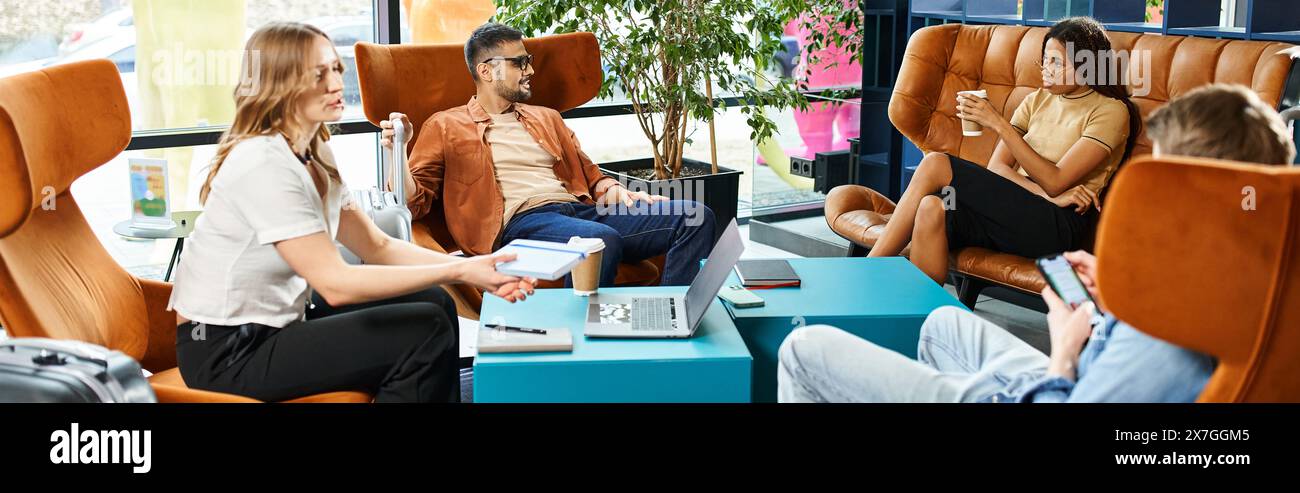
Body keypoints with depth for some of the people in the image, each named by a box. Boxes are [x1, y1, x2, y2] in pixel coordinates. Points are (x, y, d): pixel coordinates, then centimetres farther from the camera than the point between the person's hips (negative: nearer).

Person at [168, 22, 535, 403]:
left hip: (277, 320, 9)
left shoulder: (314, 154, 6)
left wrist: (471, 268, -11)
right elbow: (336, 283, -26)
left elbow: (377, 246, 3)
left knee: (434, 303, 5)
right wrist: (458, 272, -25)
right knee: (426, 331, -13)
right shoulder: (264, 164, -23)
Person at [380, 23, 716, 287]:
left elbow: (588, 174, 30)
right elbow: (414, 202, 7)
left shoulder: (546, 118, 31)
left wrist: (617, 192, 6)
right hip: (519, 221, -6)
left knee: (695, 217, -15)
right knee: (602, 240, -41)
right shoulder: (445, 127, 14)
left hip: (581, 210, 7)